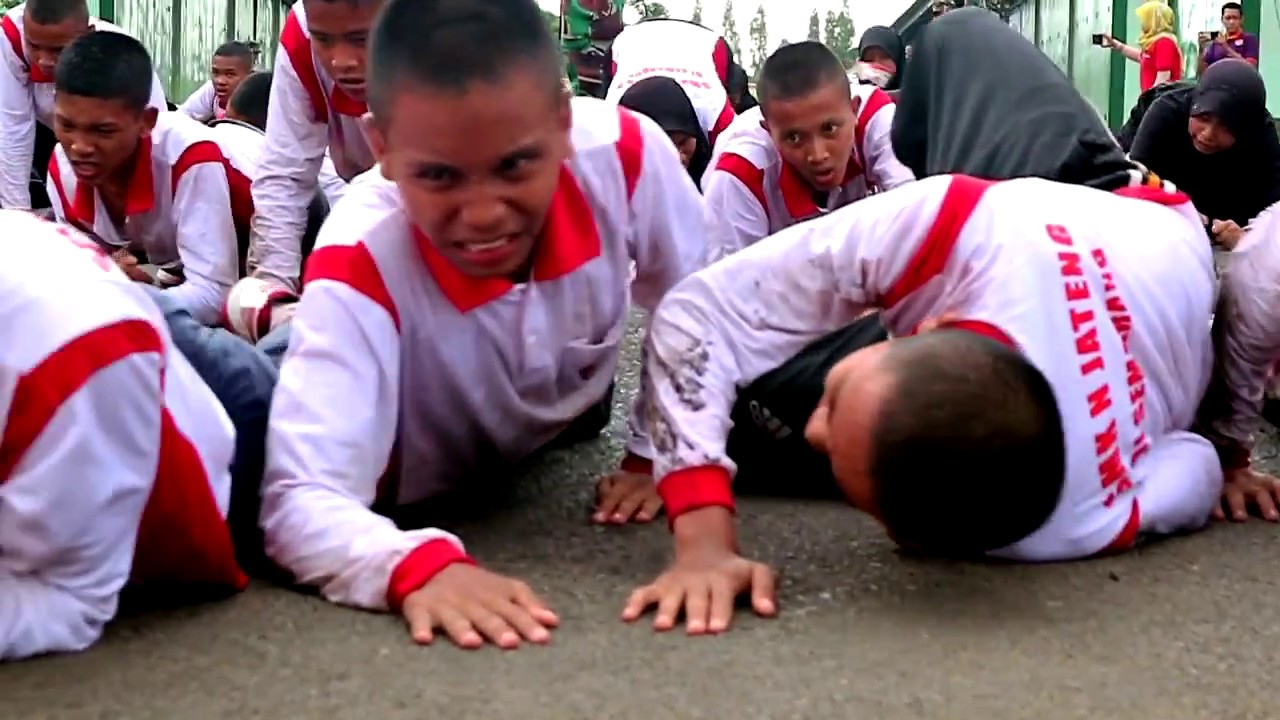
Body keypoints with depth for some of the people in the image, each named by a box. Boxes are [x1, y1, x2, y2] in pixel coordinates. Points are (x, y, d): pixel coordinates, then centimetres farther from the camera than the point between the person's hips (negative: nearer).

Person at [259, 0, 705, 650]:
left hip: (565, 420, 3)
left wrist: (657, 454, -9)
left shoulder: (624, 155, -32)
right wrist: (419, 566, -63)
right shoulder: (360, 263, -39)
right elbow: (302, 499, -45)